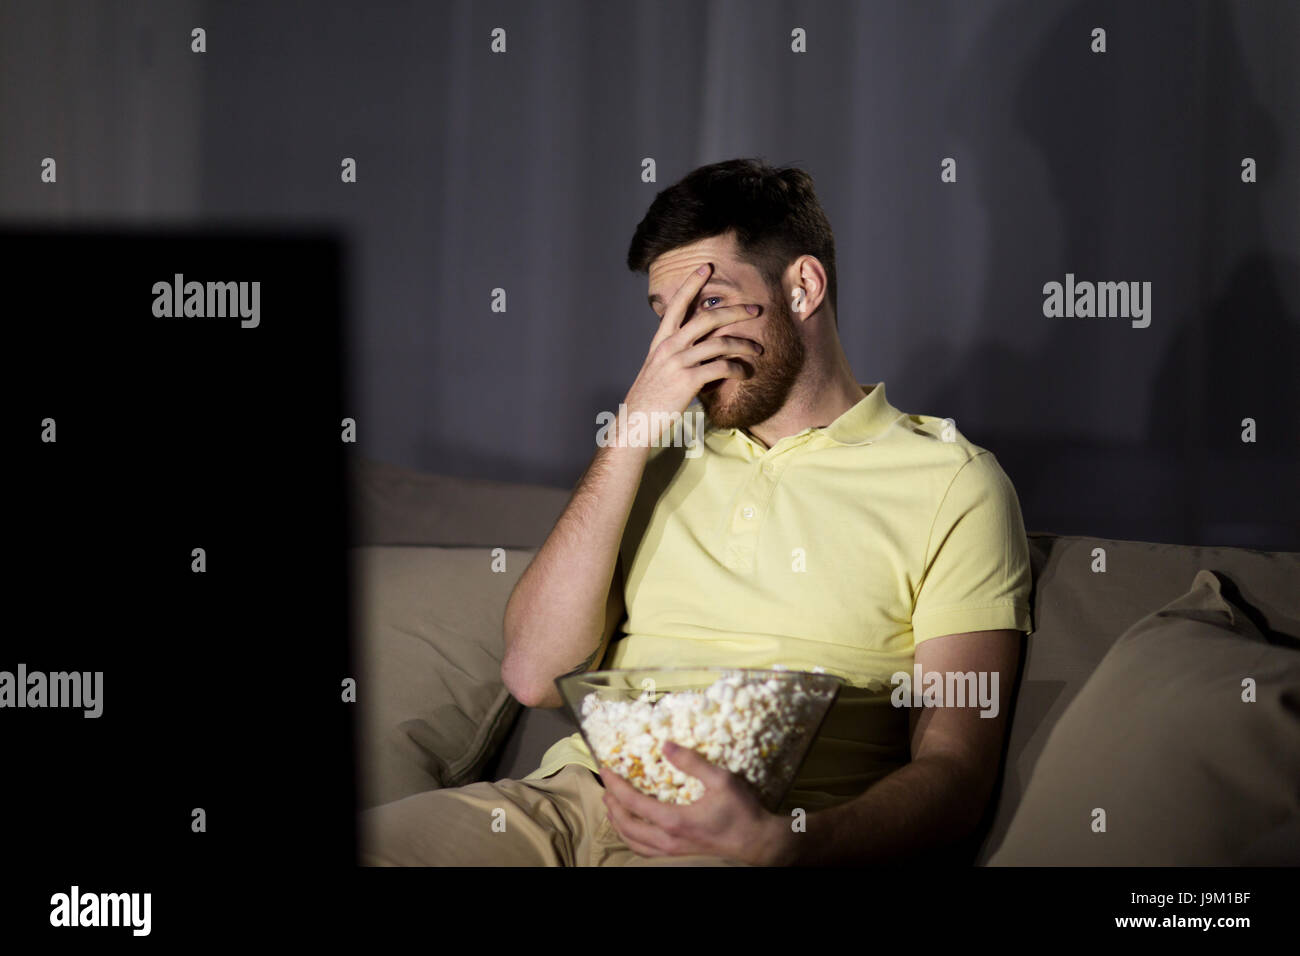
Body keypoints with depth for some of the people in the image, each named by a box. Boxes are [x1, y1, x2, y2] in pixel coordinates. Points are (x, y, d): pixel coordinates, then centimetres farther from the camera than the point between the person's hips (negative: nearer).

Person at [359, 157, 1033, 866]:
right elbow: (535, 675, 8)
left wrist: (780, 842, -22)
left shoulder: (954, 485, 7)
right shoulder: (668, 457, 22)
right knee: (365, 843, -22)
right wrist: (632, 429, 3)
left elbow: (953, 771, -2)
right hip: (575, 798, 5)